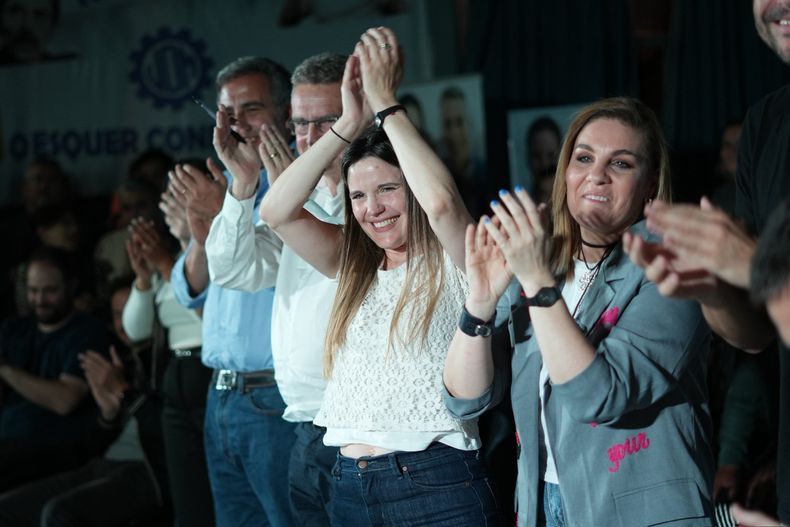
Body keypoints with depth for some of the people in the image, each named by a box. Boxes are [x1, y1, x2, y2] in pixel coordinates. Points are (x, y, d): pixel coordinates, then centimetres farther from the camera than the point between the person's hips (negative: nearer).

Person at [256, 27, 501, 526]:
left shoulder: (454, 263, -2)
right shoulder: (357, 265, 14)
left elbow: (441, 201, -24)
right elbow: (277, 212, 1)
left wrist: (386, 102, -14)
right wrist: (349, 123, -5)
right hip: (351, 485, 6)